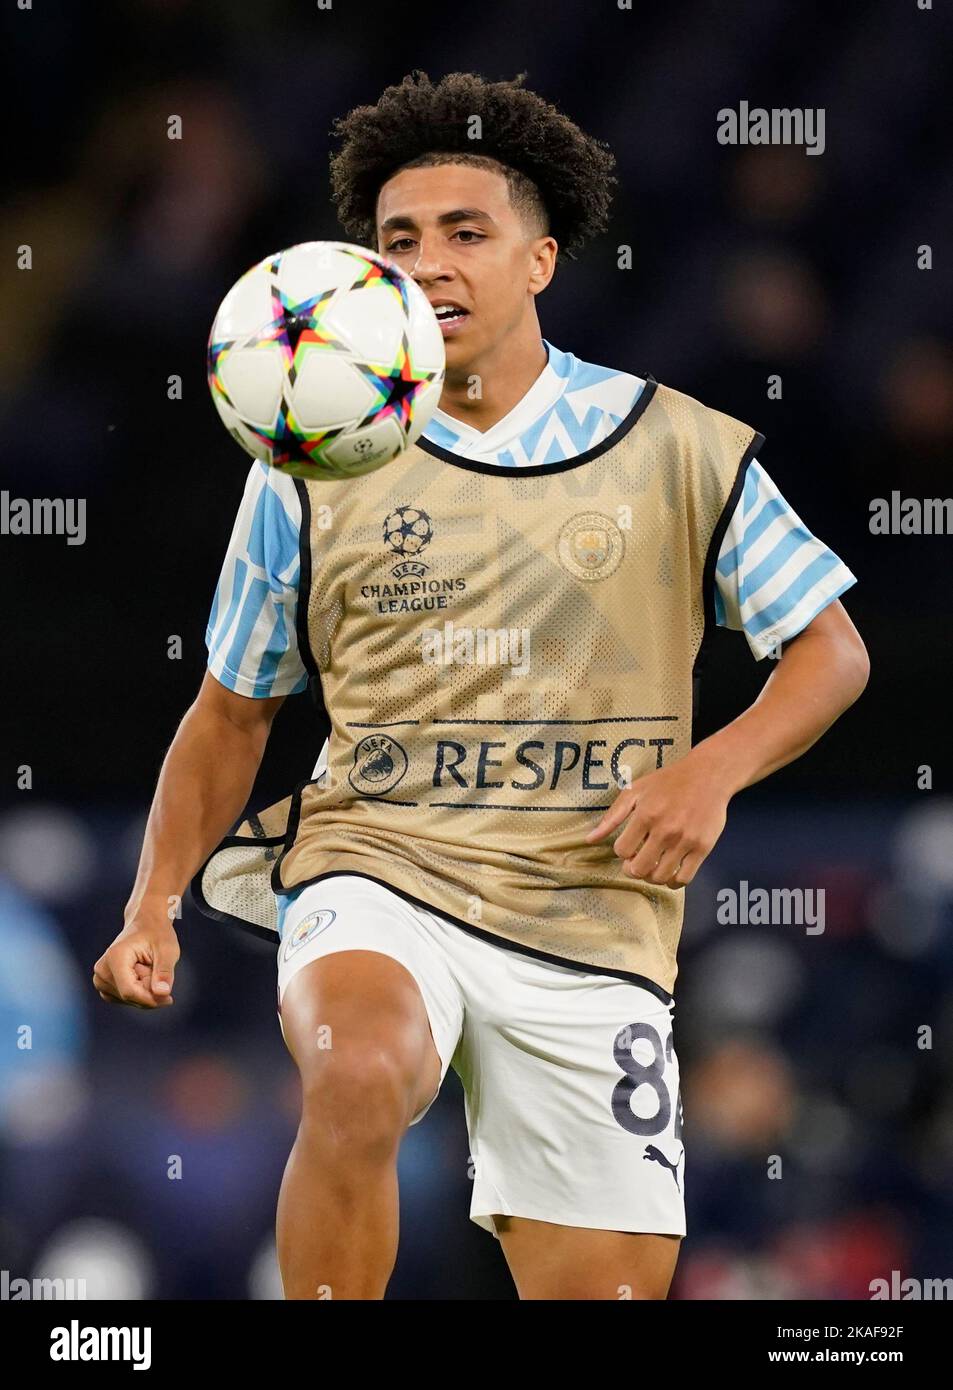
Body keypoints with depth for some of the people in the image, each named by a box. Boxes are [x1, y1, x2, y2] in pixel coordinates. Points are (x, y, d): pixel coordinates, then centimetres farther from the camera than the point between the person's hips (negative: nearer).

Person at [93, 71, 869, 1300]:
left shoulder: (678, 450, 4)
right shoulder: (314, 470, 6)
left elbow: (830, 649, 11)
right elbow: (231, 713, 16)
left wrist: (714, 769, -8)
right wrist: (154, 904, 4)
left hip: (591, 919, 1)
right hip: (374, 872, -1)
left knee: (604, 1288, -1)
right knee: (362, 1077, -36)